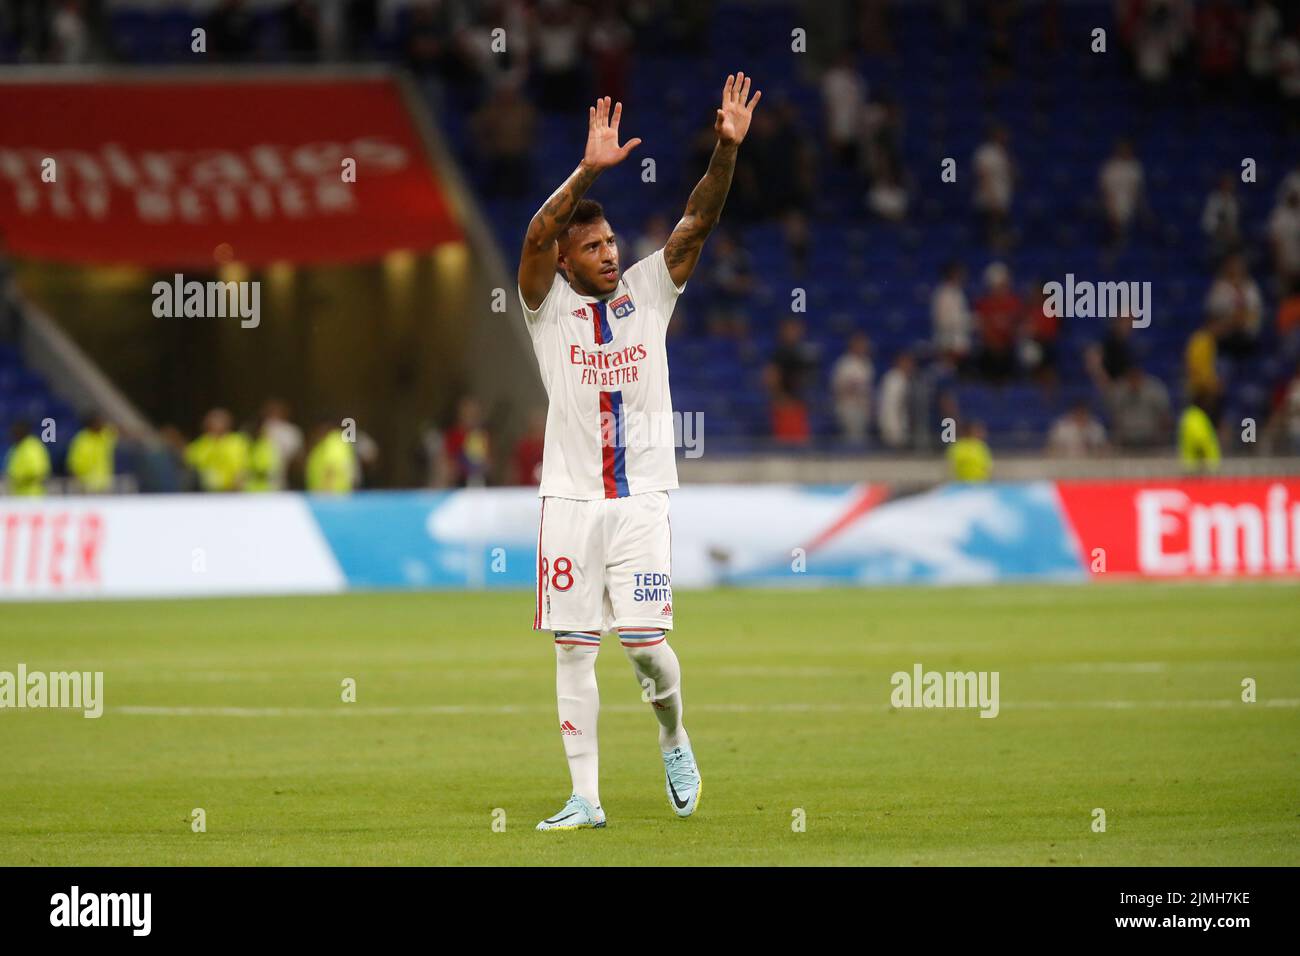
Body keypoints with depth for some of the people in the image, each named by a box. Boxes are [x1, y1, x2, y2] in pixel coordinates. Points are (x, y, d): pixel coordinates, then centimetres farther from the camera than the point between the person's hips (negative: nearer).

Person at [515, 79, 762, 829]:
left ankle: (675, 739, 21)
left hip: (642, 498, 0)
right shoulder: (549, 305, -2)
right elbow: (537, 237, -20)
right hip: (571, 499, 0)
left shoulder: (649, 290, 4)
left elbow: (698, 222, -6)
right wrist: (588, 170, -34)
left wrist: (727, 151, -21)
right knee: (573, 648, 1)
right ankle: (586, 797, 6)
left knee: (644, 641, -8)